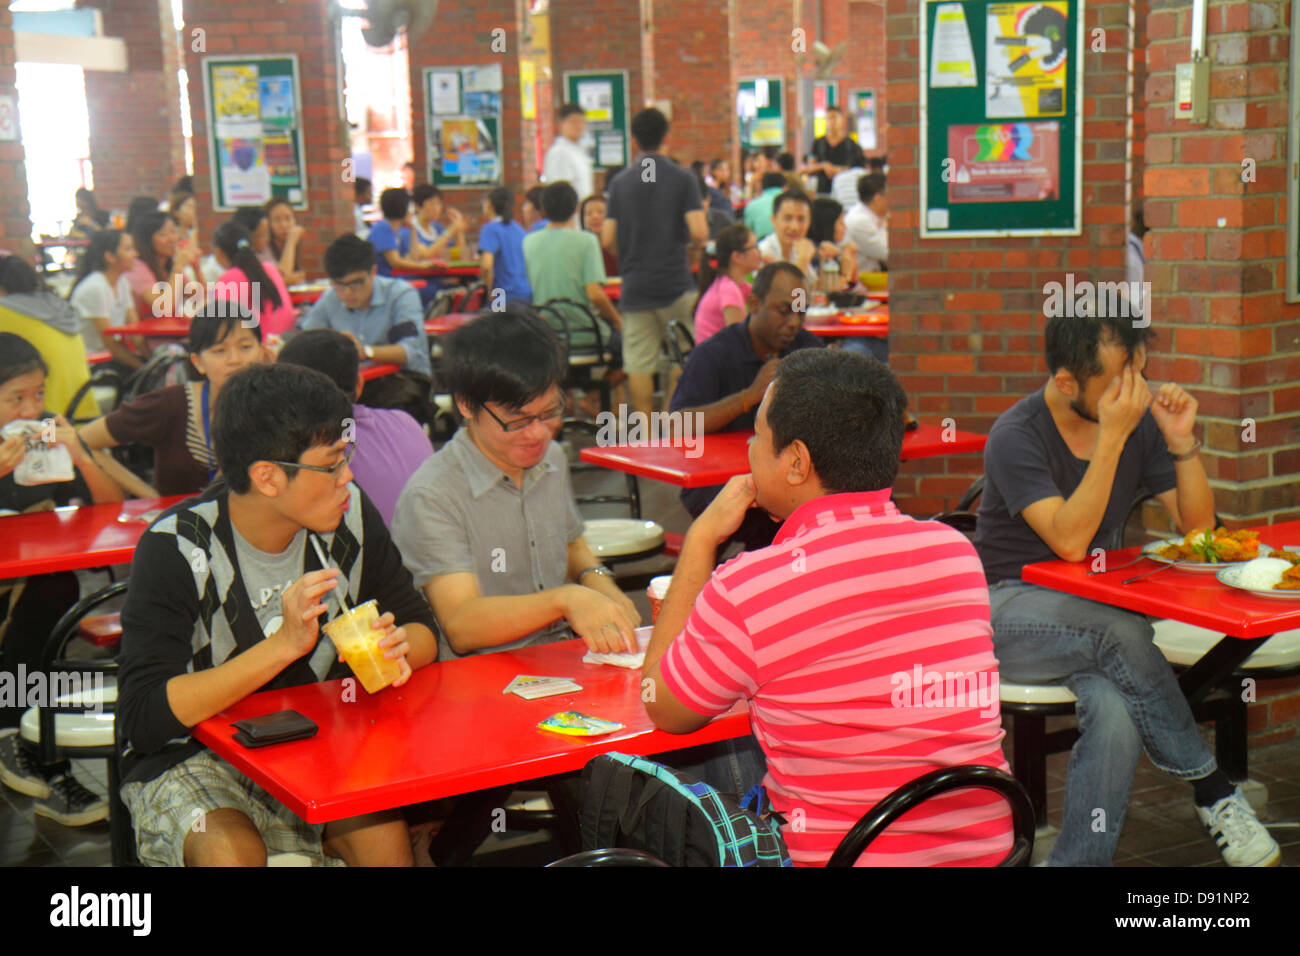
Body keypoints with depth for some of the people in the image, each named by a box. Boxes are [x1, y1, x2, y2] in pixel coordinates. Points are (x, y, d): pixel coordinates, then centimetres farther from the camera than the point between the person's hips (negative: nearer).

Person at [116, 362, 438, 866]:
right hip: (191, 761, -3)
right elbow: (143, 716, -24)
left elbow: (422, 628, 5)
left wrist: (396, 648, -20)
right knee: (232, 850, -32)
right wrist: (284, 645, -32)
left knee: (383, 833, -26)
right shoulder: (178, 547, -19)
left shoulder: (350, 514, -4)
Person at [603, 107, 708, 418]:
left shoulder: (620, 182, 3)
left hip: (635, 287, 2)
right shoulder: (683, 179, -4)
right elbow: (699, 233, -12)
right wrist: (678, 235, 11)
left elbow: (607, 239, 1)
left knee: (639, 366, 3)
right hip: (676, 284, -2)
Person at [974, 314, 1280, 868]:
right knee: (1123, 632, -35)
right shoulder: (1016, 437, -15)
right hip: (1008, 609, -4)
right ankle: (1212, 791, -18)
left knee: (1116, 708, -30)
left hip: (1091, 609, 5)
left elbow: (1198, 527, 3)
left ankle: (1080, 861, -19)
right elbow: (1070, 542, -26)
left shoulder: (1138, 419, 1)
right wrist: (1112, 437, -27)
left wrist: (1182, 441, -13)